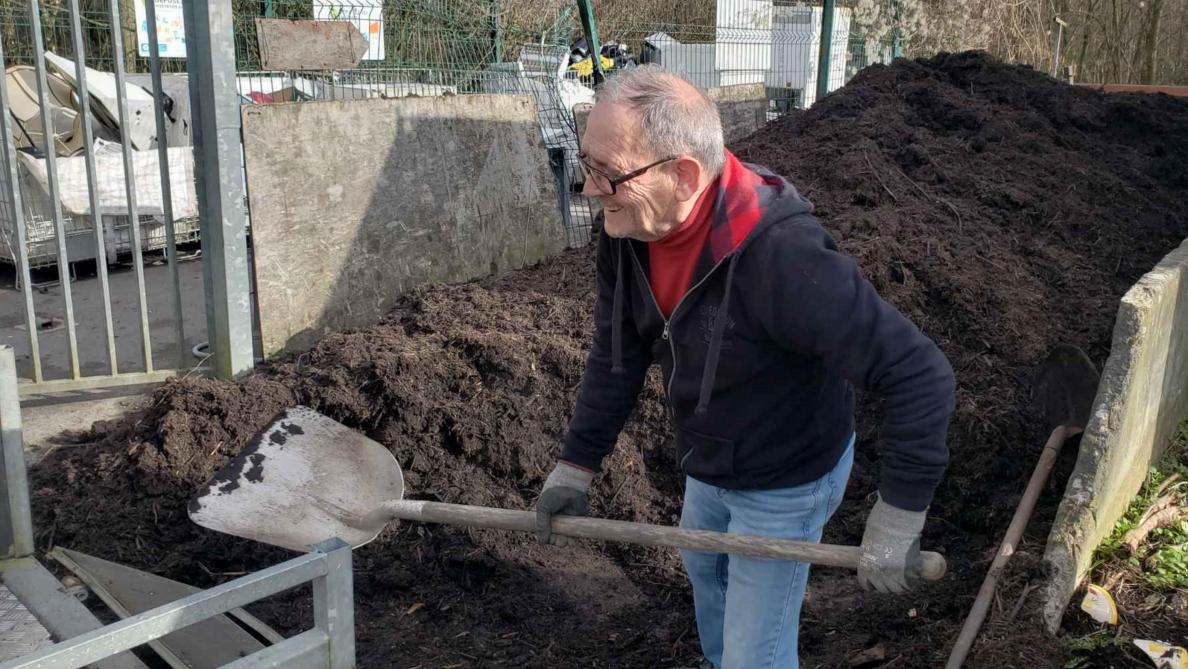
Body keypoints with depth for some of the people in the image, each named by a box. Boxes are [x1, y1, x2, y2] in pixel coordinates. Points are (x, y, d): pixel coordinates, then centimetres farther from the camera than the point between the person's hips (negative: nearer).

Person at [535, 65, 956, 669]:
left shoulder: (780, 256, -41)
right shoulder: (629, 229, -18)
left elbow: (920, 377, -36)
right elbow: (616, 355, -3)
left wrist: (896, 522, -30)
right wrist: (575, 465, 1)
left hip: (784, 483, -7)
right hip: (708, 465, 8)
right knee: (704, 569, 33)